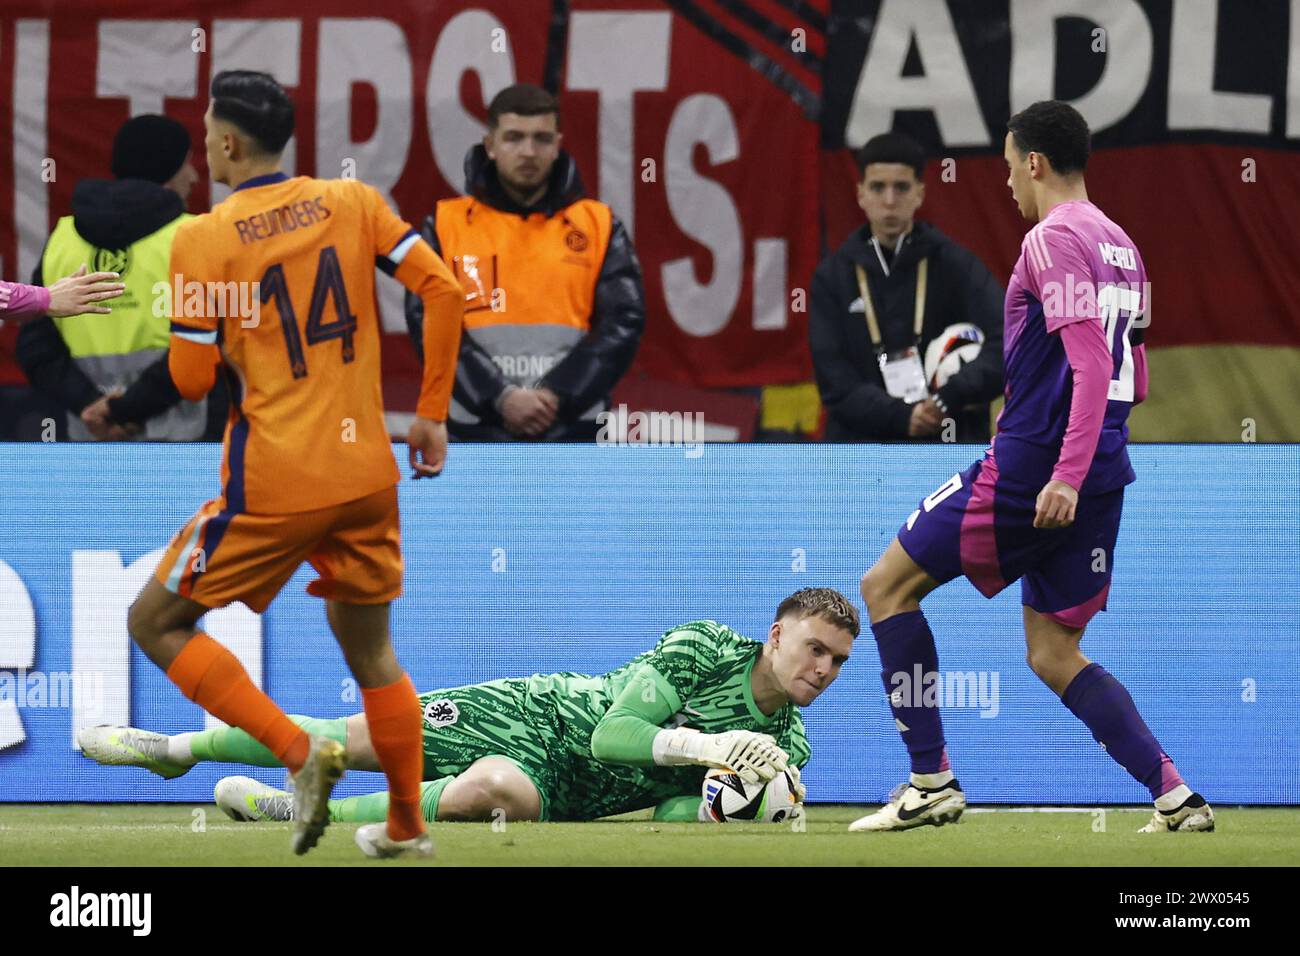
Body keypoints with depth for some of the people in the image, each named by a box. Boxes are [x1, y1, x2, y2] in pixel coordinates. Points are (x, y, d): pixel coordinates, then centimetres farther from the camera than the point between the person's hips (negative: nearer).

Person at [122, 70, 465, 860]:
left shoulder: (202, 241, -8)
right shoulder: (352, 203, 4)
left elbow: (191, 380, -7)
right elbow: (443, 290, 0)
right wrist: (432, 413, 7)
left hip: (274, 483, -5)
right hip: (367, 472, 5)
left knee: (157, 623, 9)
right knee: (371, 650, 21)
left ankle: (297, 750, -7)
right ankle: (407, 828, 25)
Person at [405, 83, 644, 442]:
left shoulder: (599, 226, 7)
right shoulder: (446, 225, 5)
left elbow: (623, 323, -1)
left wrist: (557, 394, -13)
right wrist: (499, 397, -16)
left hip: (573, 440, 1)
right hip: (479, 437, -1)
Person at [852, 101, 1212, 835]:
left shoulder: (1054, 239, -12)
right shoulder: (1119, 245, 16)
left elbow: (1091, 360, -22)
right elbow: (1132, 381, 21)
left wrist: (1065, 476, -27)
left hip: (1032, 467, -9)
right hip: (1100, 471, 9)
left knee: (888, 585, 4)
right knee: (1054, 656, 12)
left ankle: (931, 781, 0)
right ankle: (1174, 793, -2)